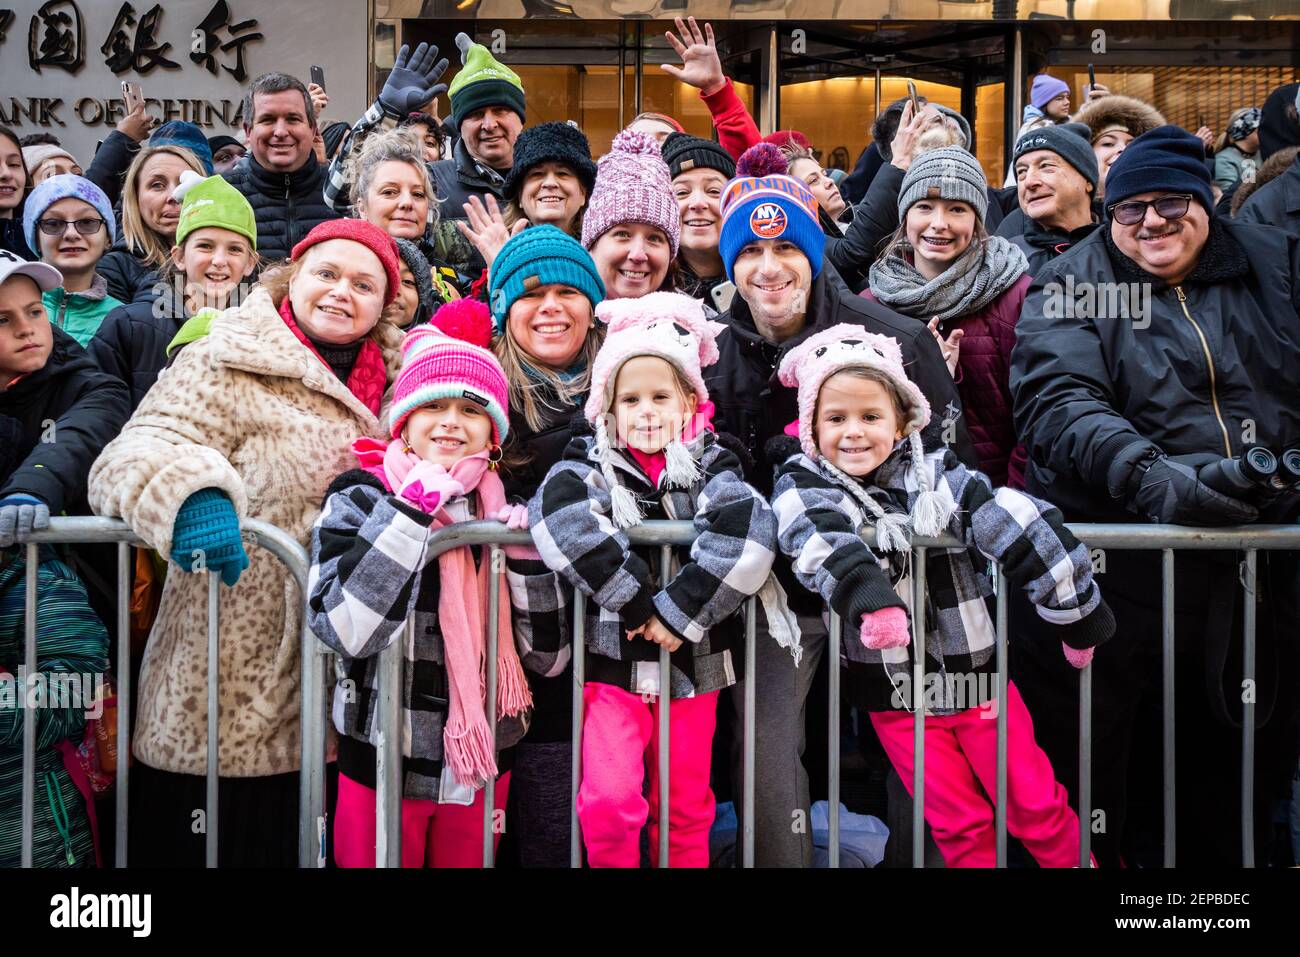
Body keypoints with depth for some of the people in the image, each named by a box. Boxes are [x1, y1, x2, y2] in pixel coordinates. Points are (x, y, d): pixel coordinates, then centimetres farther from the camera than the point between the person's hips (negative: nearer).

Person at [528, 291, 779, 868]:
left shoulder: (709, 464, 1)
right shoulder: (590, 462, 0)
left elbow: (746, 534, -19)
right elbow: (560, 518, -22)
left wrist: (677, 612, -24)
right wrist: (637, 602, -23)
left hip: (693, 666, 1)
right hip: (612, 664, -1)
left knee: (686, 811, 12)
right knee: (608, 805, -12)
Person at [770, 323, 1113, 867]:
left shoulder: (937, 475, -7)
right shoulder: (803, 483, -8)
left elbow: (1021, 527, -13)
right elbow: (818, 534, -30)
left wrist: (1078, 615, -14)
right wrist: (867, 595, -48)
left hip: (978, 677, 1)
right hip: (896, 698, 0)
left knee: (1036, 806, 8)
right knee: (961, 825, 8)